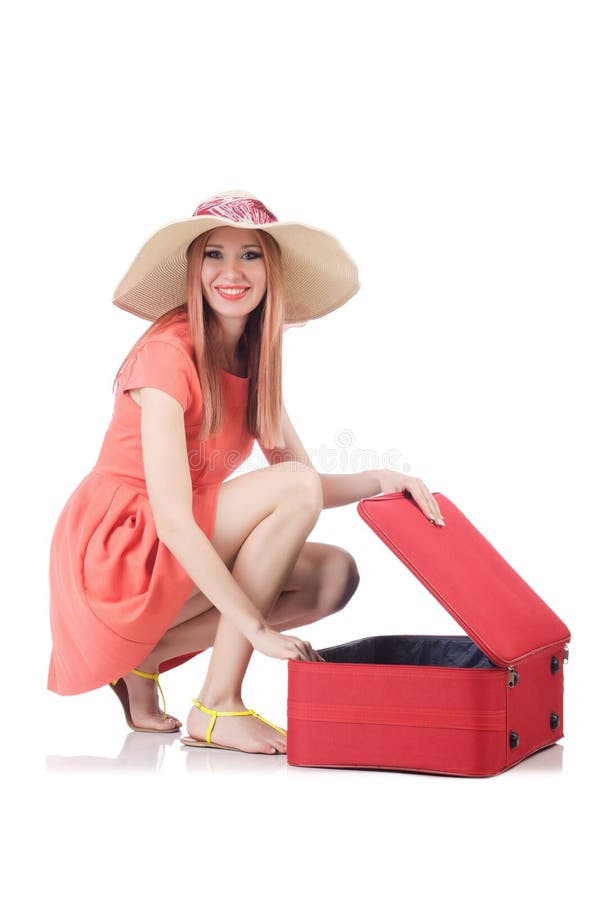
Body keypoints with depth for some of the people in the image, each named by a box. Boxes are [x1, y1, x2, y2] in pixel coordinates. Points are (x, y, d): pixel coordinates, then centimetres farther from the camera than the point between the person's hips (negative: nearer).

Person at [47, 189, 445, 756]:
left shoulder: (254, 362, 8)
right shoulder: (168, 353, -18)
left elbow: (311, 490, 6)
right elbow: (172, 519, -26)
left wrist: (379, 481, -15)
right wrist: (259, 629, -29)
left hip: (180, 559, 8)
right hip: (112, 556, -8)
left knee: (334, 575, -8)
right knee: (294, 485, -22)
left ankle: (144, 656, -1)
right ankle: (216, 709, -19)